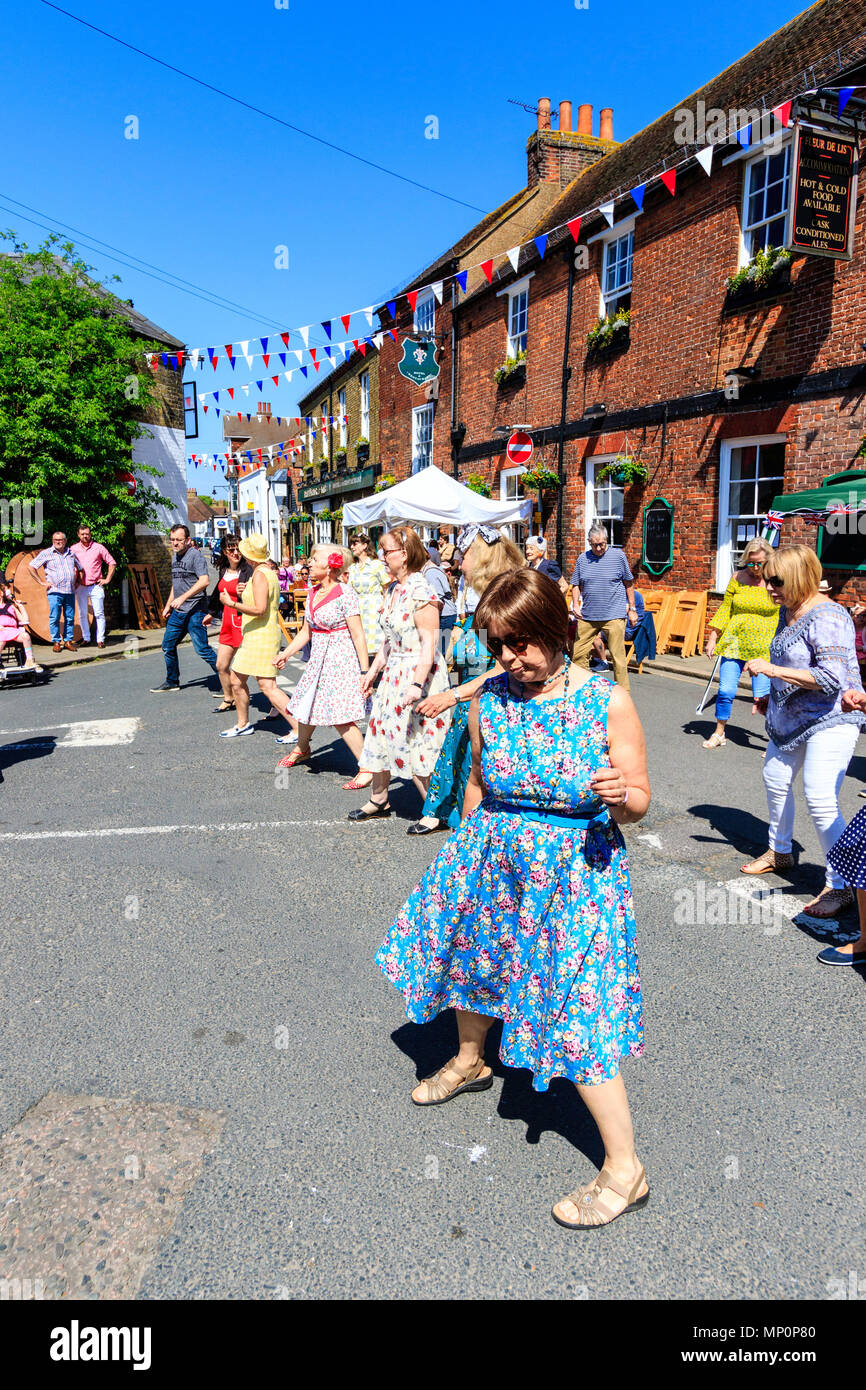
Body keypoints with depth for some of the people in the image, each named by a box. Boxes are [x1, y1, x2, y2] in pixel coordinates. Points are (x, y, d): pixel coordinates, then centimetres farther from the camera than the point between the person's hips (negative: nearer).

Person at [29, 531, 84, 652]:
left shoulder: (71, 554, 16)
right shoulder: (46, 553, 3)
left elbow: (80, 568, 31)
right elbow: (32, 566, 2)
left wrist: (78, 581, 19)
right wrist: (42, 582, -2)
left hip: (70, 592, 4)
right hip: (55, 592, -4)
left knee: (70, 618, 4)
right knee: (54, 618, -5)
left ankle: (68, 641, 12)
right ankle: (56, 642, 2)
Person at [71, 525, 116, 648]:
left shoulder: (98, 548, 2)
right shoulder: (73, 549, 7)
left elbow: (112, 563, 6)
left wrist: (107, 579, 1)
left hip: (95, 586, -2)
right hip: (80, 587, 2)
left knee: (99, 614, -4)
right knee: (82, 614, 4)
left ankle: (100, 639, 1)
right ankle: (86, 638, 13)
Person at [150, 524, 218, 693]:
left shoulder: (195, 555, -11)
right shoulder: (175, 556, 17)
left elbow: (204, 581, -23)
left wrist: (183, 597, -28)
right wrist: (168, 606, 24)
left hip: (194, 611, -9)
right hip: (177, 611, 9)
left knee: (202, 649, -11)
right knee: (168, 646, 14)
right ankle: (172, 682, 29)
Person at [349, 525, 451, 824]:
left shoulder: (419, 590, -17)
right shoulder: (393, 589, 11)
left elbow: (429, 643, -22)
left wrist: (417, 684, -27)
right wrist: (373, 670, 20)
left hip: (418, 673, -9)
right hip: (393, 673, 9)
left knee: (416, 743, -4)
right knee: (381, 733, 14)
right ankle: (378, 800, 30)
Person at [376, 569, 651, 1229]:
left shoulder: (608, 703, -15)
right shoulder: (489, 702, -5)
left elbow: (638, 802, -8)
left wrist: (619, 797, -30)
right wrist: (468, 852, 17)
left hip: (577, 870, -5)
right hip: (494, 862, 6)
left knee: (578, 1017, -5)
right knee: (473, 951, 25)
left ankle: (625, 1169, 15)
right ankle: (469, 1061, 57)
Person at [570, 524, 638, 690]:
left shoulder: (618, 556, 2)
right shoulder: (583, 558, 9)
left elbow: (629, 583, 9)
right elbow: (576, 585, 14)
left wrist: (632, 608, 8)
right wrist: (576, 605, -2)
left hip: (614, 615, -3)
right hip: (587, 615, 3)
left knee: (618, 656, -4)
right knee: (578, 655, 5)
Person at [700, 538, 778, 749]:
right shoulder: (738, 578, 4)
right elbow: (725, 609, 10)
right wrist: (712, 638, 5)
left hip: (764, 647, -2)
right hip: (734, 643, 2)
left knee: (762, 696, -7)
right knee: (725, 691, 0)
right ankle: (719, 734, 20)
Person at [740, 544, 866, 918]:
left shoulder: (826, 617, -22)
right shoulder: (787, 611, 7)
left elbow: (830, 679, -30)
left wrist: (770, 669, -27)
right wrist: (772, 697, 15)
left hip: (830, 720, -10)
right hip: (791, 719, 10)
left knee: (820, 798, -14)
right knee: (775, 780, 19)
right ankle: (779, 852, 41)